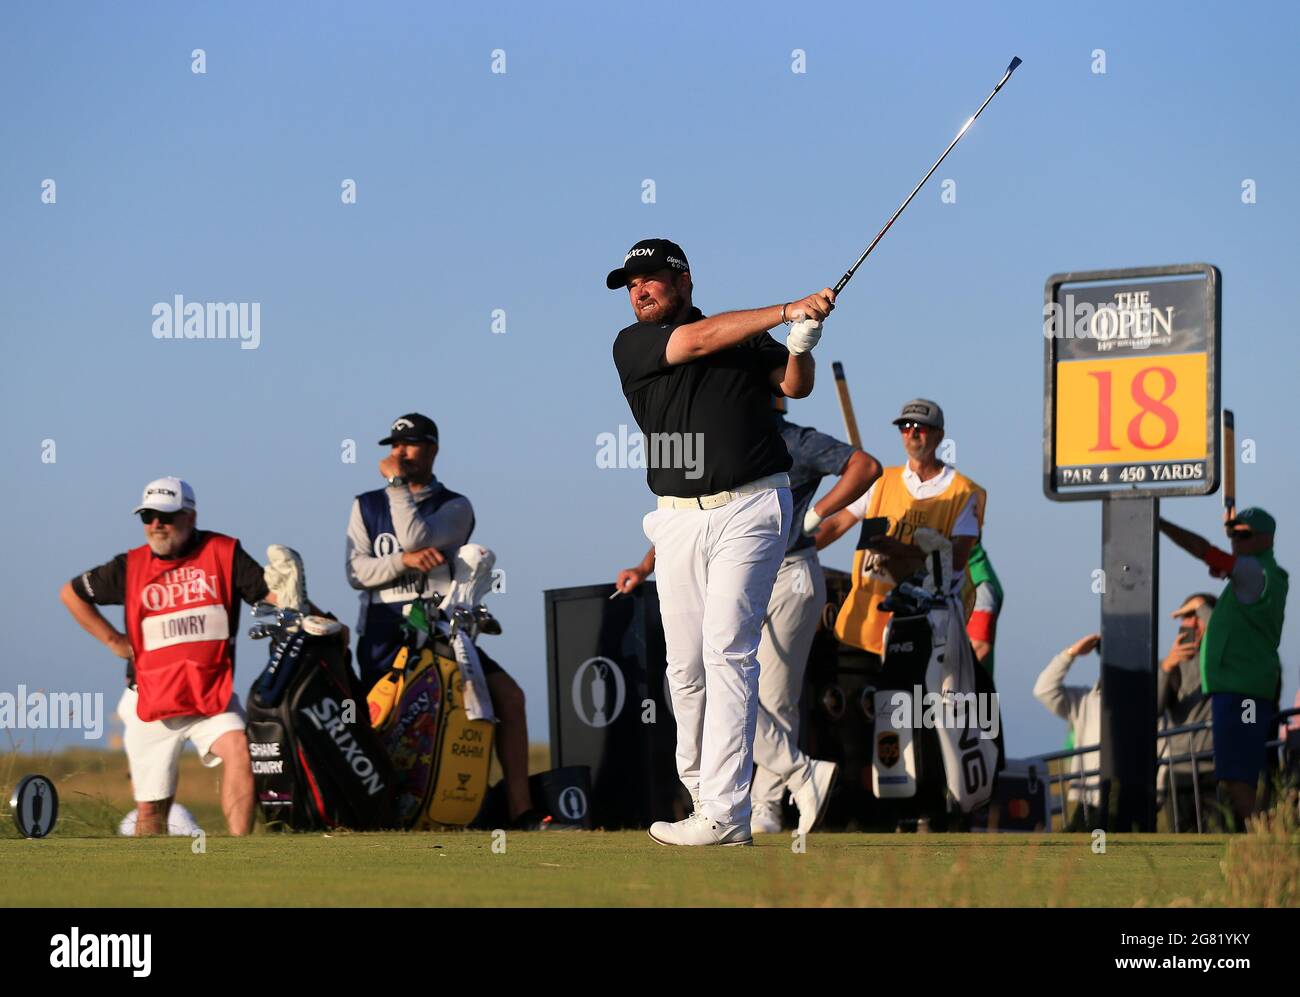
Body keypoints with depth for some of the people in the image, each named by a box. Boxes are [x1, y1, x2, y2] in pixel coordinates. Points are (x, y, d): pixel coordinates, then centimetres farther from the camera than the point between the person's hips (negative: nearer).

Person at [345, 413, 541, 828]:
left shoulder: (455, 507, 9)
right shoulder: (366, 506, 16)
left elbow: (416, 538, -11)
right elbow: (356, 571, 2)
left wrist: (397, 483, -5)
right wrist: (405, 561, -15)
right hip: (383, 636, 0)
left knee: (508, 695, -19)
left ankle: (520, 810, -20)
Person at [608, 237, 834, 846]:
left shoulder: (747, 338, 10)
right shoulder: (632, 346, 6)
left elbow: (794, 386, 4)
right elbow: (698, 340, -8)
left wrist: (800, 348, -18)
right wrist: (789, 311, -11)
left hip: (751, 507, -3)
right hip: (679, 517, 3)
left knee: (727, 650, -13)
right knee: (685, 668, 1)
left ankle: (724, 813, -17)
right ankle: (700, 793, 14)